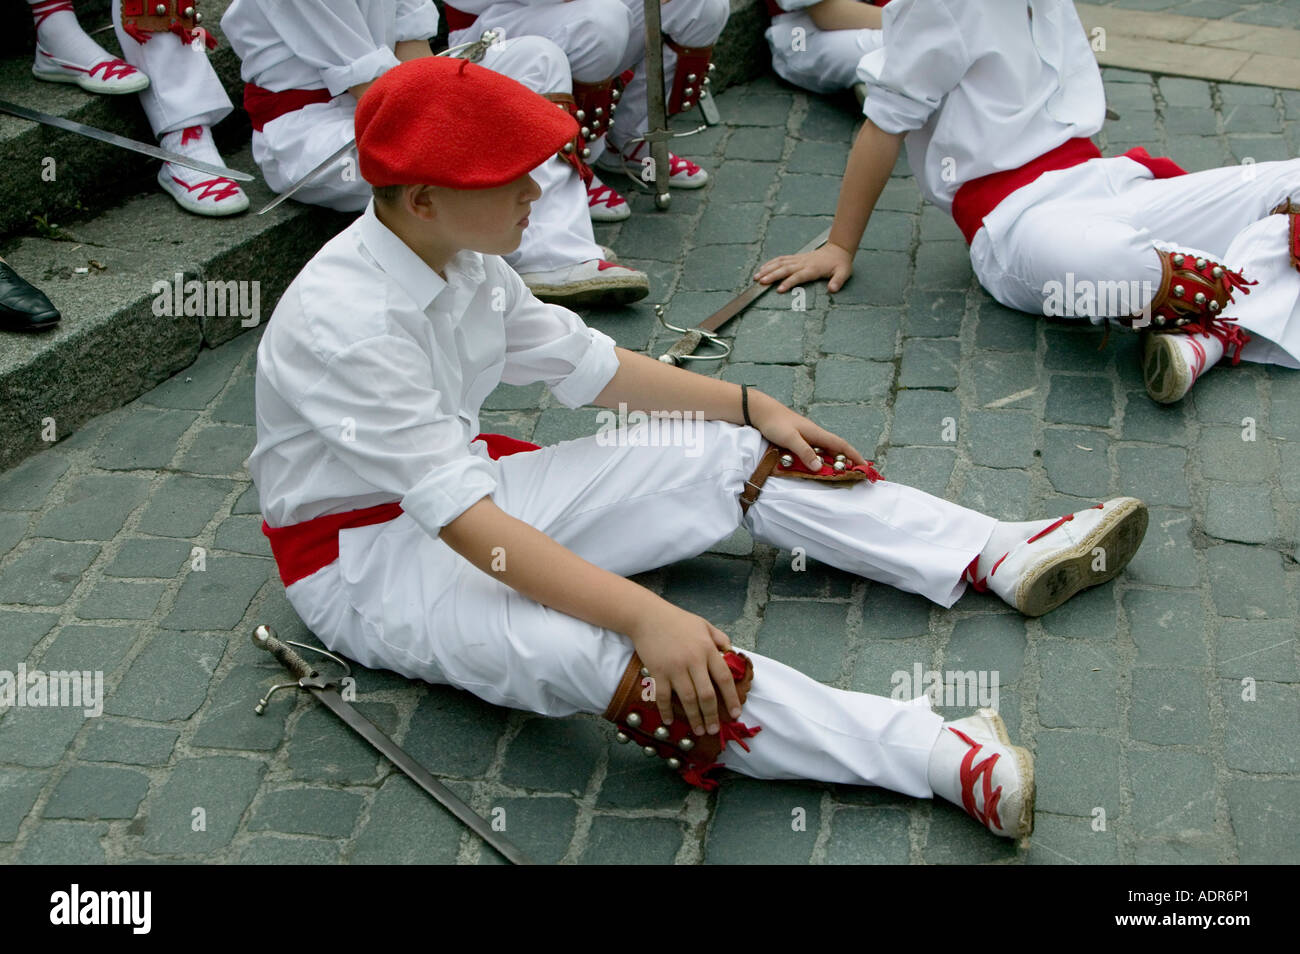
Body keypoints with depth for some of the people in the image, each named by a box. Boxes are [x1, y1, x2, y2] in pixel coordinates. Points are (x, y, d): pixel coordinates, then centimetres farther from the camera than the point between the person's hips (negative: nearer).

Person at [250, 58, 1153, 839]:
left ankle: (1001, 556, 3)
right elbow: (466, 525, -36)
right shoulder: (346, 323, -30)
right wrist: (646, 614, -42)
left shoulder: (460, 260, -3)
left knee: (736, 458, -1)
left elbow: (587, 364, 10)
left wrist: (753, 404, 11)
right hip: (362, 556, -9)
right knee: (595, 649, -36)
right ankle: (945, 758, -40)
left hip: (465, 481, 9)